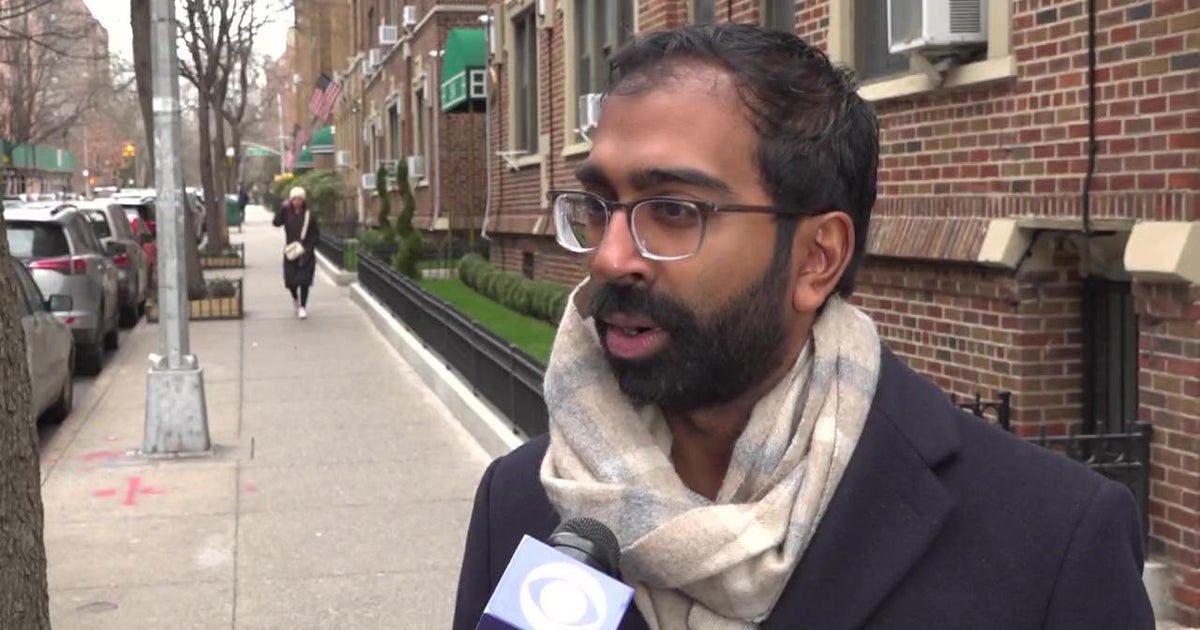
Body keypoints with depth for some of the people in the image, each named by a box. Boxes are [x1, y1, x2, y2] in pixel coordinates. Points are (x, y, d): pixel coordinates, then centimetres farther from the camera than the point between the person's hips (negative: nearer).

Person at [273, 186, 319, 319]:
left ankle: (303, 307, 6)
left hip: (305, 253, -1)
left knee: (304, 280, -5)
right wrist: (282, 208, -20)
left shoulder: (309, 215, -2)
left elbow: (316, 233, 2)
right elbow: (276, 223, -16)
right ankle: (295, 298, 33)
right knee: (290, 280, 2)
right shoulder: (286, 213, 1)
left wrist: (309, 247, -9)